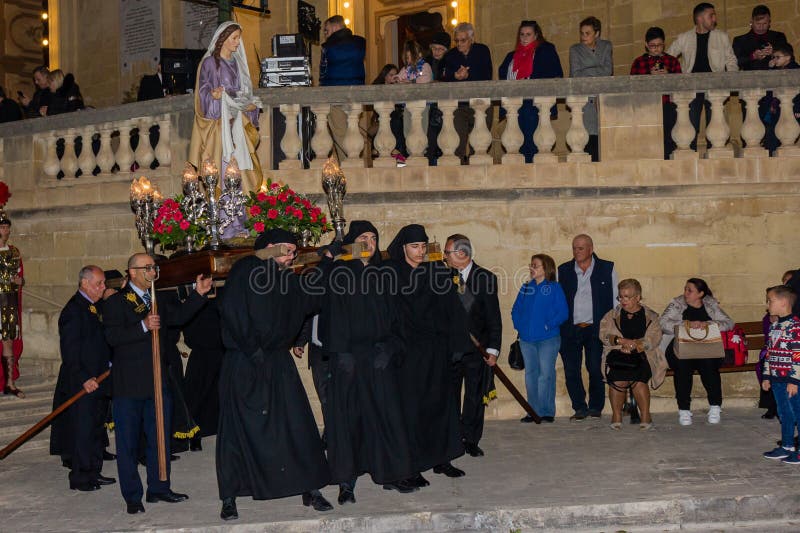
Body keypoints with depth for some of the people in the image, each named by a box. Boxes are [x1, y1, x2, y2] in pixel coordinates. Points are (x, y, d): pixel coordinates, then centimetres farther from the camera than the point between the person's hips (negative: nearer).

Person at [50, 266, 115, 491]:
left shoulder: (98, 306, 11)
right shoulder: (73, 310, -15)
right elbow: (69, 350, -19)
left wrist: (110, 362, 4)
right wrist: (84, 378, -22)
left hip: (97, 378, 9)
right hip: (81, 382, -9)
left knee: (97, 428, 15)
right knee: (82, 429, -1)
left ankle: (94, 472, 26)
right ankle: (80, 478, 10)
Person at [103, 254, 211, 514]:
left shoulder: (157, 299, 15)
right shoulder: (116, 302, -8)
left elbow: (178, 317, 20)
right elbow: (112, 336, -18)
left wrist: (199, 295, 11)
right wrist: (143, 327, -27)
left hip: (158, 382, 7)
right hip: (129, 385, -7)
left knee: (160, 438, 13)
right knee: (128, 442, 3)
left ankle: (159, 488, 26)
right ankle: (132, 496, 13)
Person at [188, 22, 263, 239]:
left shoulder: (236, 63, 18)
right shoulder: (210, 62, -3)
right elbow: (204, 94, -10)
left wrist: (250, 105, 3)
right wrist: (213, 95, -31)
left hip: (237, 124, 7)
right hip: (218, 124, -7)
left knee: (237, 172, 4)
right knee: (223, 172, -12)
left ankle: (236, 223, 7)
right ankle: (225, 223, -11)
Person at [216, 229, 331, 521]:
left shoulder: (287, 278, 14)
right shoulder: (245, 270, -5)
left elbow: (311, 303, 9)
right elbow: (231, 312, -13)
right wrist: (252, 350, -15)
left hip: (278, 362, 5)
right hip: (243, 364, -5)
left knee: (297, 425, 1)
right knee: (238, 428, 1)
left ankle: (310, 489, 11)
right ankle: (229, 499, 11)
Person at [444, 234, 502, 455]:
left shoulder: (485, 277, -5)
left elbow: (494, 318, -5)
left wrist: (492, 349, -10)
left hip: (476, 347, -2)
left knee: (475, 396, 5)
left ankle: (470, 440, 17)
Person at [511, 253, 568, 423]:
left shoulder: (554, 288, -3)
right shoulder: (526, 288, 11)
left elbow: (563, 312, -10)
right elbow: (515, 310, 17)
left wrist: (548, 325, -14)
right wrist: (519, 326, 3)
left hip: (547, 339, -5)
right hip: (527, 339, 5)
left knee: (546, 375, -3)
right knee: (530, 375, 9)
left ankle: (547, 412, 6)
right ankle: (533, 411, 17)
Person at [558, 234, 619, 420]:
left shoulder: (607, 269, 6)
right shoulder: (563, 270, 10)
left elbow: (615, 299, 8)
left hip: (596, 328, -2)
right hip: (570, 329, 2)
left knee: (596, 370, -1)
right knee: (571, 370, 0)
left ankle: (595, 407, 15)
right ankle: (580, 408, 12)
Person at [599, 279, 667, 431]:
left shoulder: (650, 316, 13)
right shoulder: (612, 315, 18)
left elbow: (654, 338, -1)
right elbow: (604, 334, 4)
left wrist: (633, 345, -14)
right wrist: (623, 341, -12)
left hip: (642, 356, -1)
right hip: (617, 356, 1)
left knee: (637, 376, -31)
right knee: (618, 376, -30)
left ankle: (645, 416, -17)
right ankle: (616, 416, -18)